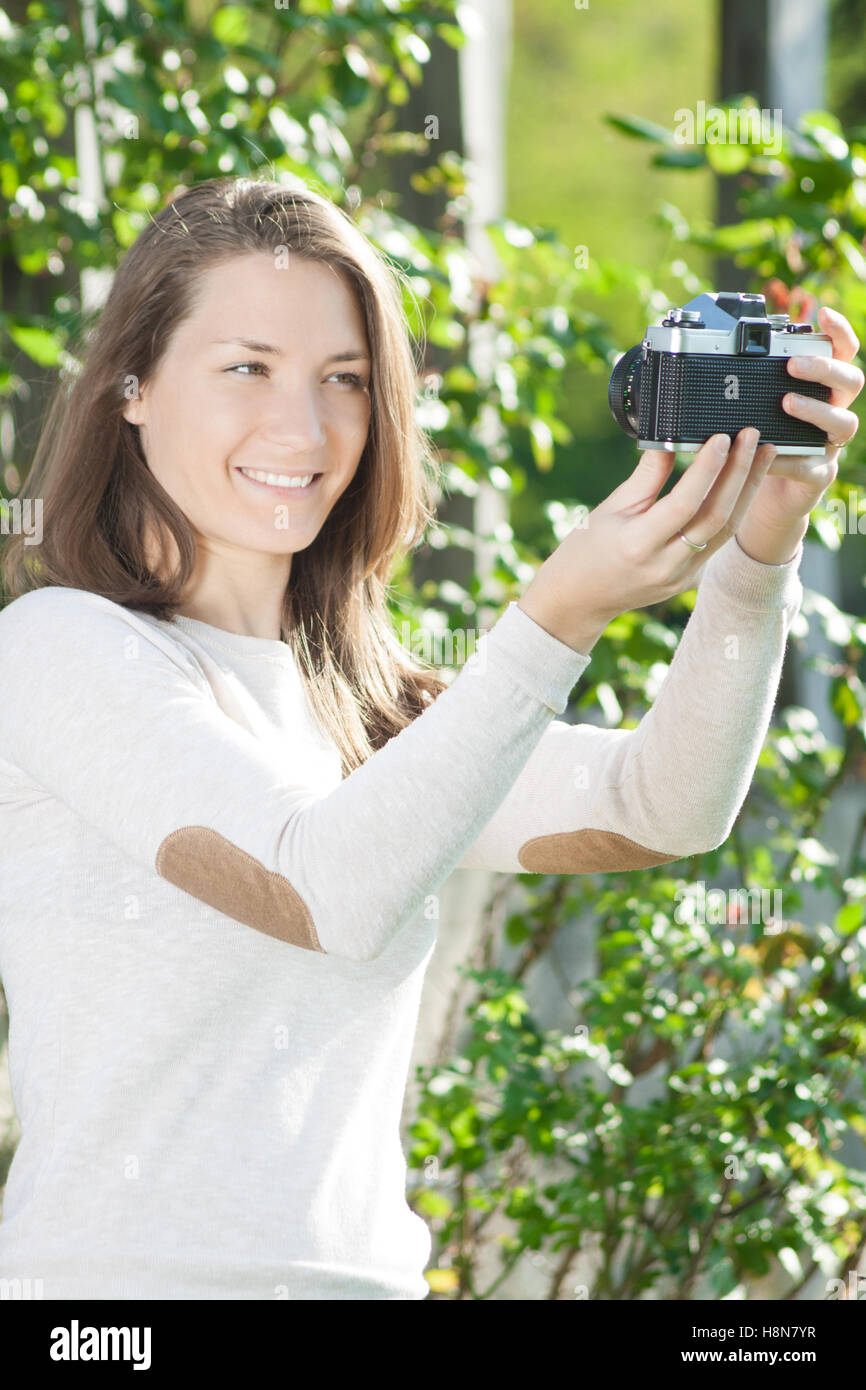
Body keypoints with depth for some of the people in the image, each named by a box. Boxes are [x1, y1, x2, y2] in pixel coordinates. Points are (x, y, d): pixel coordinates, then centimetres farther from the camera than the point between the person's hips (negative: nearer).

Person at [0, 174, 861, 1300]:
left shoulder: (364, 710, 14)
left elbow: (657, 810, 3)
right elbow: (324, 892, -15)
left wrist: (757, 551, -10)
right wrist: (560, 618, -20)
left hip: (362, 1267, 5)